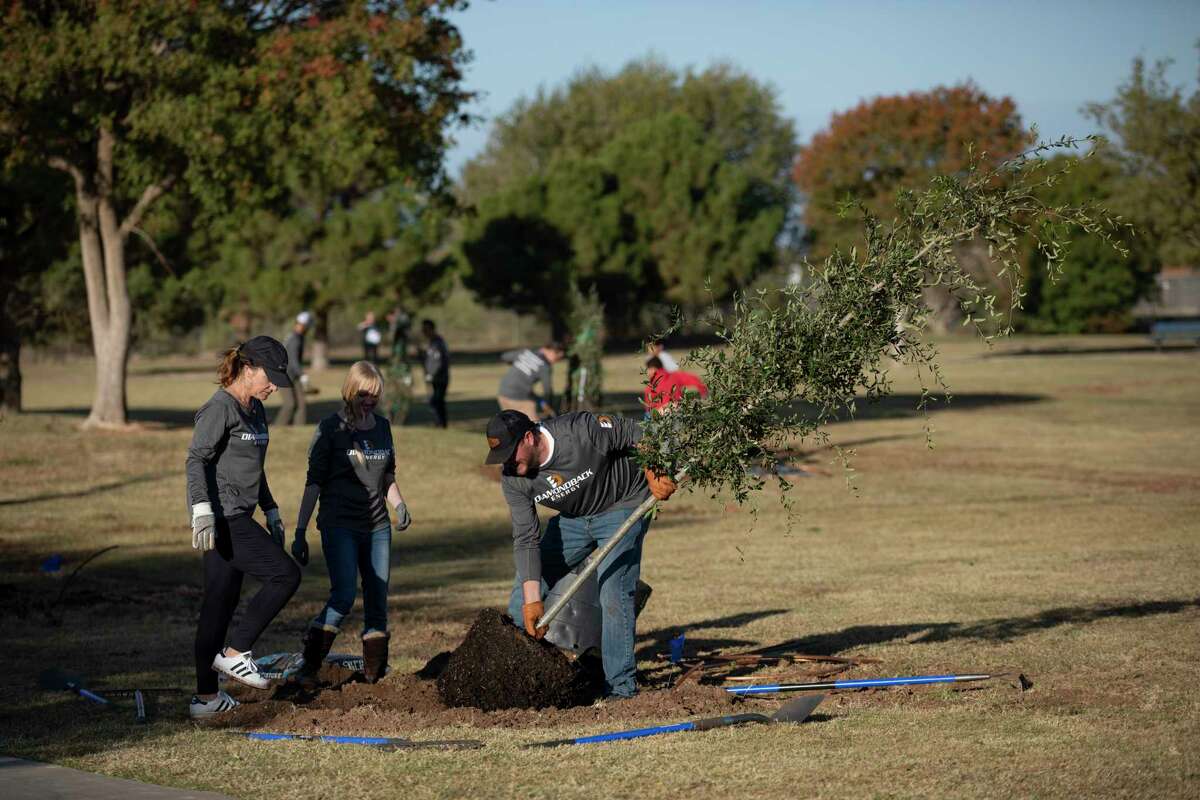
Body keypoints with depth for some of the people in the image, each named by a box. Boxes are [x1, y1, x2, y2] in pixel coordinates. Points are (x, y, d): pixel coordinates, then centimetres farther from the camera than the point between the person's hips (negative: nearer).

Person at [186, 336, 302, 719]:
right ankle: (235, 652, -5)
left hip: (238, 519, 9)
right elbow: (196, 458, -20)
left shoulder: (256, 410, 17)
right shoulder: (220, 408, -12)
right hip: (222, 520, -9)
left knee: (222, 603, 9)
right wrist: (202, 510, -29)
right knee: (286, 575, -12)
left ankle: (206, 698, 13)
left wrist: (271, 511, 28)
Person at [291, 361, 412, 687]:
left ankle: (375, 675, 11)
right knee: (344, 596, -19)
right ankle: (308, 668, -9)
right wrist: (300, 532, -5)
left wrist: (399, 504, 2)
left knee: (378, 602, 3)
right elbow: (314, 482, -3)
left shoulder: (382, 427, 11)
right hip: (339, 526, -5)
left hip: (377, 527, 5)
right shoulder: (331, 428, -4)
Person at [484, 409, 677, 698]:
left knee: (613, 593, -19)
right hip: (573, 519, 5)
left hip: (621, 508, -5)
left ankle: (620, 687, -10)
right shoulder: (512, 479, -18)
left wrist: (654, 476, -29)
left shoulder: (582, 430, -33)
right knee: (525, 586, 1)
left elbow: (635, 435, -18)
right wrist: (532, 600, -23)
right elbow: (526, 540, -17)